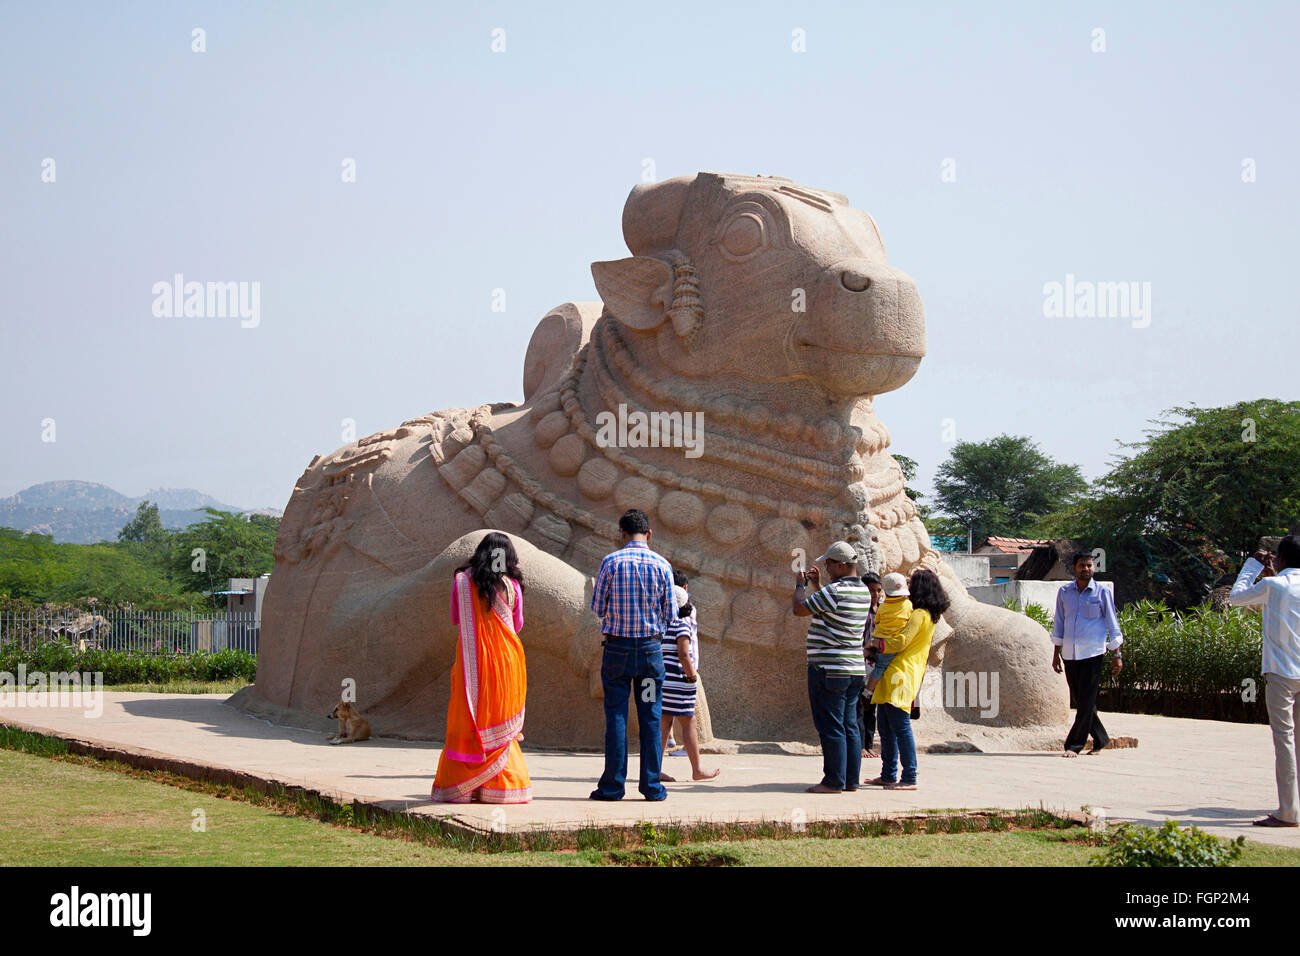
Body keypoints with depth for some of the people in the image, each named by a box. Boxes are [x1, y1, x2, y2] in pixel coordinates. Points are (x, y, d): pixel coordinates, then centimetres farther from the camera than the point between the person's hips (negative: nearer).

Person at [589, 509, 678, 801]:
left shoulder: (611, 563, -5)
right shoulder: (662, 565, -1)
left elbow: (597, 607, 0)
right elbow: (671, 613, 2)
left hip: (617, 646, -1)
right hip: (651, 647, 1)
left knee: (616, 715, 2)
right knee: (651, 716, 6)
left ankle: (613, 785, 2)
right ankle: (652, 785, 7)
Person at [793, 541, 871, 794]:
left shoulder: (835, 591, -19)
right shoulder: (863, 591, 10)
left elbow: (799, 609, -11)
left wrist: (800, 585, 5)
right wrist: (817, 585, 24)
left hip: (829, 669, -9)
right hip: (855, 669, 9)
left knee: (831, 728, -4)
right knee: (849, 726, 11)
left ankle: (834, 781, -2)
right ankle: (851, 779, 14)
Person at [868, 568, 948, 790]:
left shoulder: (919, 614, -10)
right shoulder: (927, 615, 20)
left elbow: (900, 642, -17)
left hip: (901, 675, -10)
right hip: (891, 676, 10)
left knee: (900, 727, -10)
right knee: (886, 728, 13)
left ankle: (909, 778, -10)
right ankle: (888, 775, 17)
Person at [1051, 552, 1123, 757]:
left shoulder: (1102, 592, 0)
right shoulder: (1064, 592, 9)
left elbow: (1112, 624, 2)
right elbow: (1059, 623, 15)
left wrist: (1117, 654, -3)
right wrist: (1056, 653, 12)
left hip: (1093, 653, -4)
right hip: (1070, 654, 4)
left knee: (1086, 701, -8)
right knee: (1080, 700, 8)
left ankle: (1074, 745, -7)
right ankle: (1101, 739, 23)